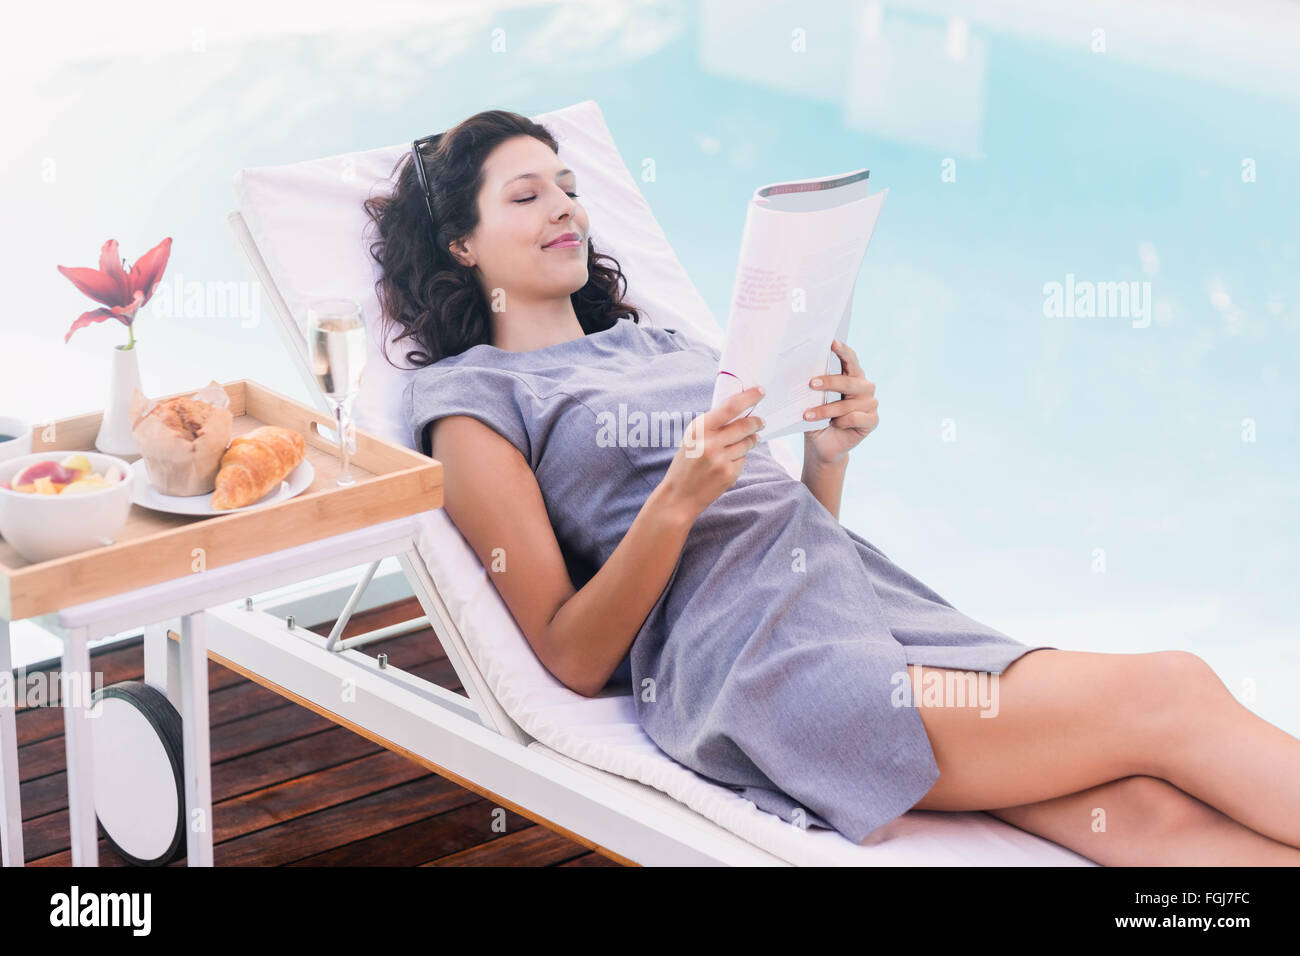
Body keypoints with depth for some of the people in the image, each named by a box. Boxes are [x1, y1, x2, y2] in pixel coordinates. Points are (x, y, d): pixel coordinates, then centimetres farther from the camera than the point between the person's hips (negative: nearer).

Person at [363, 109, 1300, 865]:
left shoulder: (668, 344, 25)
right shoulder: (472, 398, 6)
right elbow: (573, 658, -2)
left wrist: (829, 454, 4)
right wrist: (678, 500, -16)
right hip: (753, 667, -6)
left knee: (1149, 811, -20)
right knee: (1171, 697, -20)